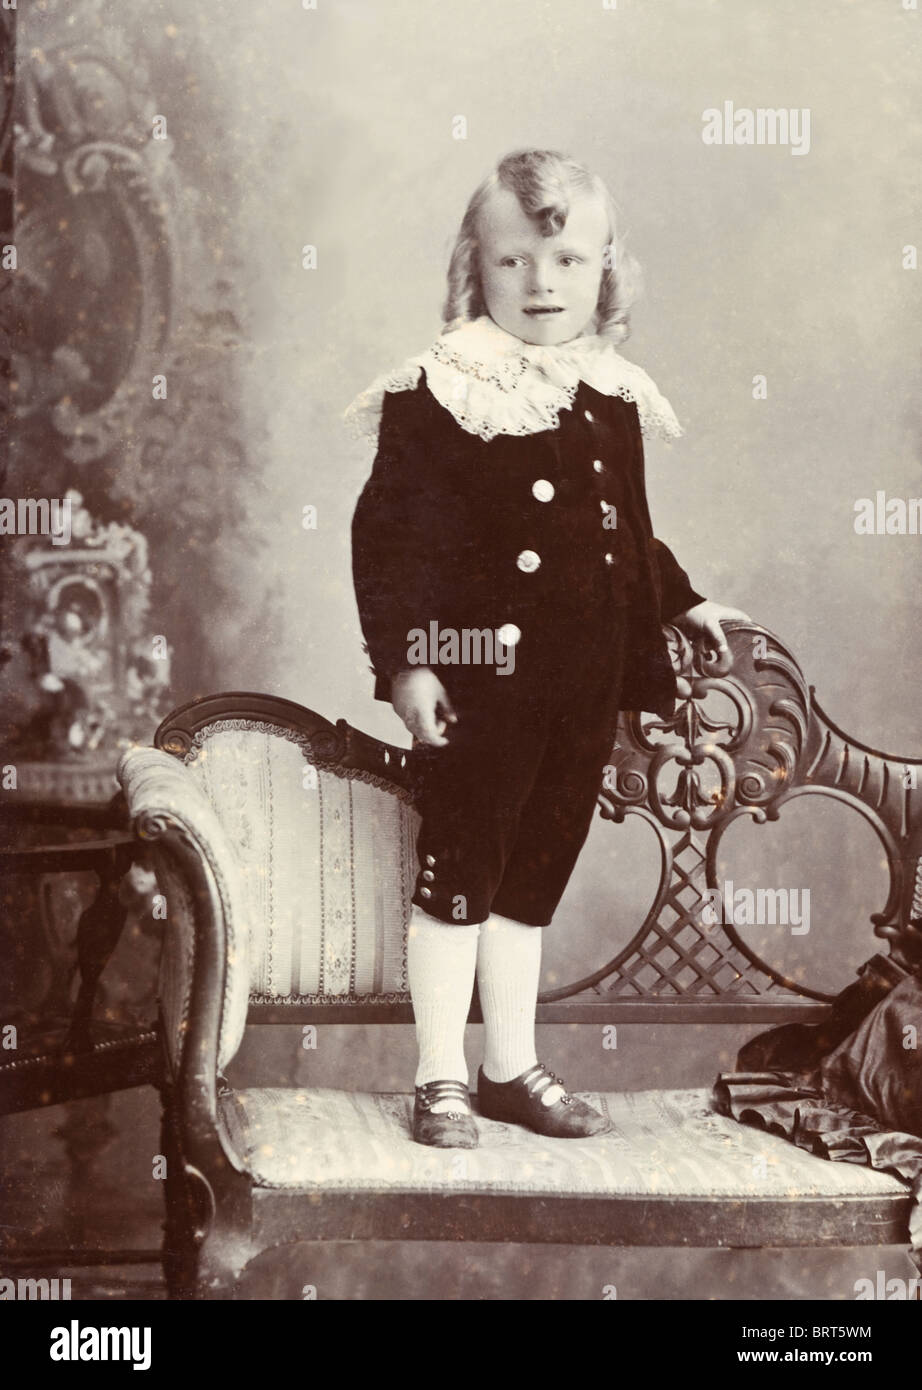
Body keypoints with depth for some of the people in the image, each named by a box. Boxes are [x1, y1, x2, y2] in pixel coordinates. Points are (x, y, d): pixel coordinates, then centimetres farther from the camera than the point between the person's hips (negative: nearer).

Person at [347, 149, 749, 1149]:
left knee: (536, 875, 15)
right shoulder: (439, 391, -8)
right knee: (458, 870, 3)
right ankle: (441, 1078, 17)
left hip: (586, 684, 6)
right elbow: (388, 532, -11)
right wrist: (403, 661, -17)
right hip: (480, 676, -6)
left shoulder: (615, 396, 10)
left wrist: (684, 605, 25)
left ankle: (512, 1067, 28)